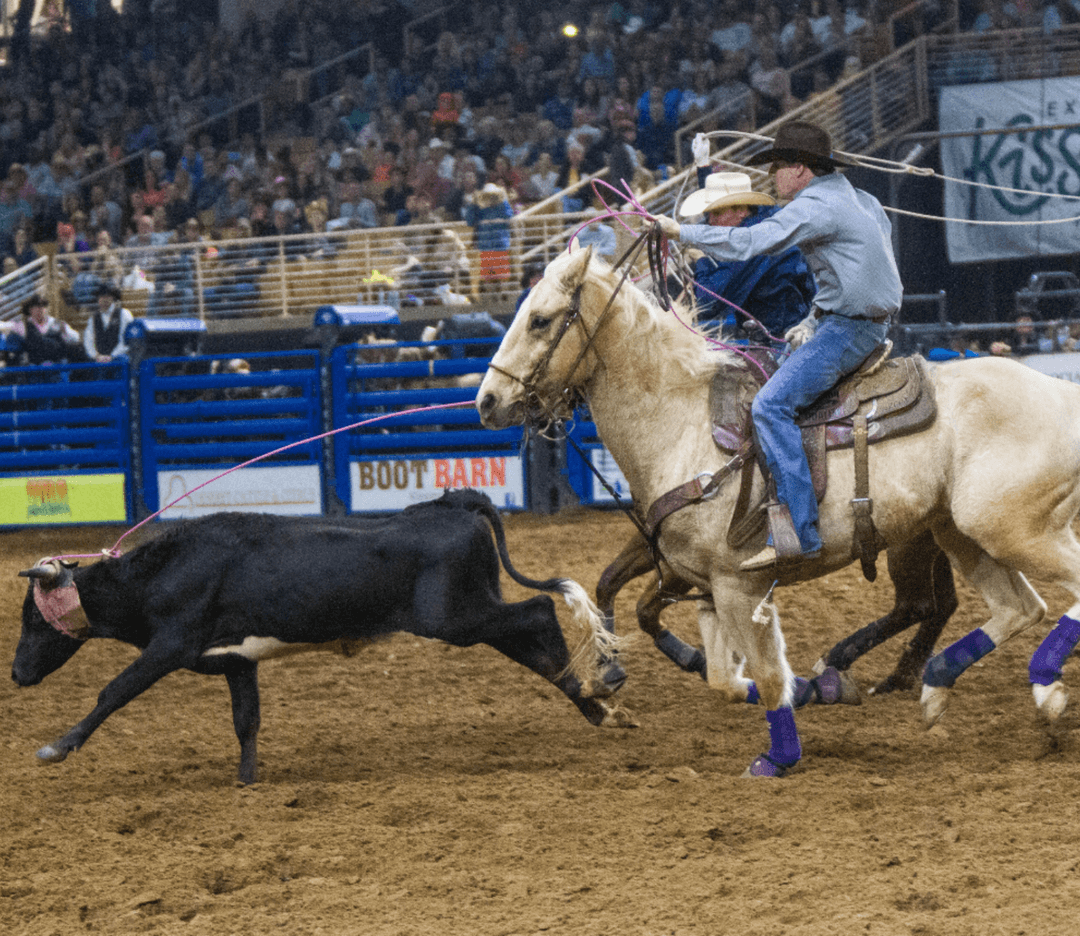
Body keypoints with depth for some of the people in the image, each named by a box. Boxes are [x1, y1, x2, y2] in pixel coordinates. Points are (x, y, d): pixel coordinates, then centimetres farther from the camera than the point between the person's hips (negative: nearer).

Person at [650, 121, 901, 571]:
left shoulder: (815, 206, -13)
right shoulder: (860, 201, 18)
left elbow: (749, 242, -21)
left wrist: (681, 231, -12)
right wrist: (812, 323, 19)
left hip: (848, 328, -11)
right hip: (863, 321, 11)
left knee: (771, 404, -21)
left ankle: (800, 532, -28)